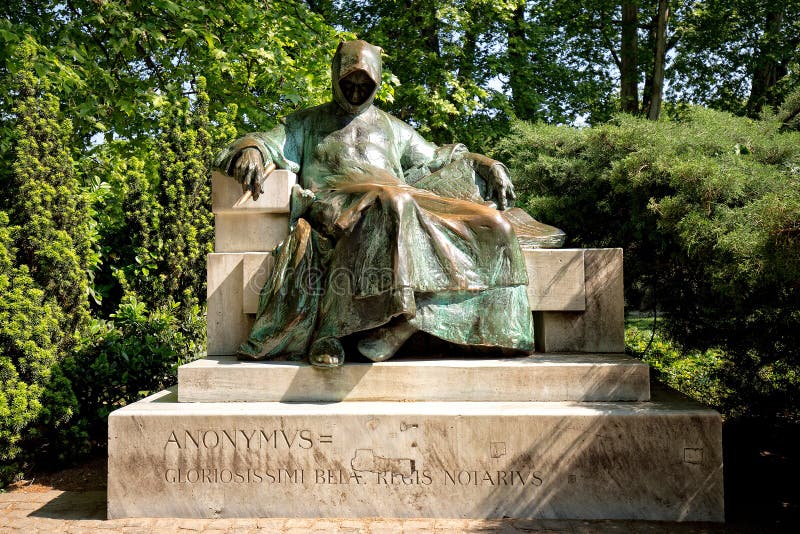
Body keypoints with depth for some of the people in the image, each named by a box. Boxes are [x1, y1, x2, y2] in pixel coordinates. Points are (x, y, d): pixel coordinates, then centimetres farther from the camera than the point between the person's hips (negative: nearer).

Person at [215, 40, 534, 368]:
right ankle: (329, 329, -40)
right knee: (392, 205, -41)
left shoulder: (393, 128, 33)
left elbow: (434, 158, 34)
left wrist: (486, 165, 20)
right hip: (333, 203, -3)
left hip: (398, 202, 4)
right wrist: (251, 149, -12)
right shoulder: (308, 123, 27)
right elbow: (273, 142, 13)